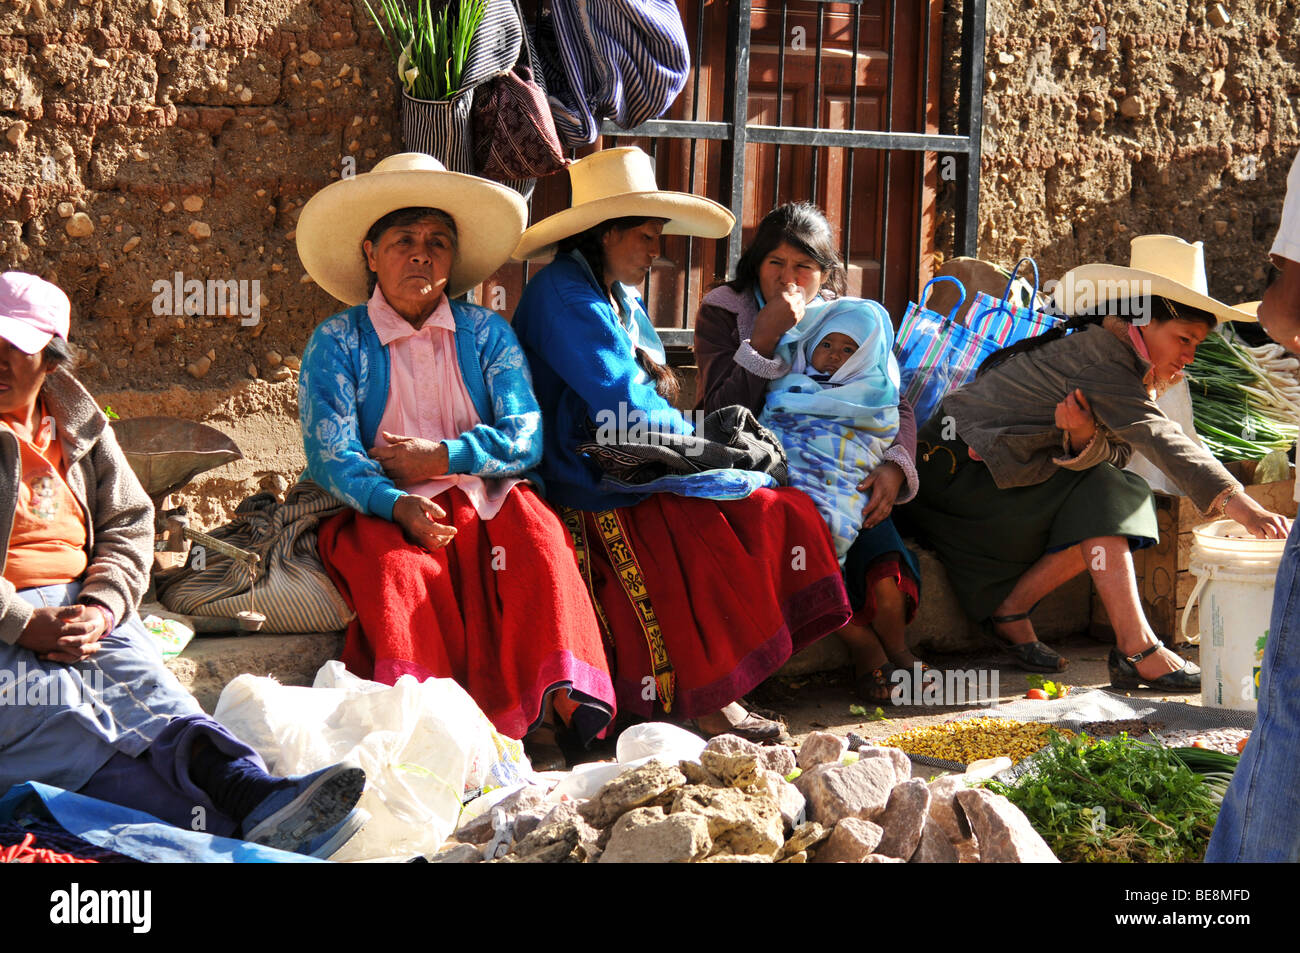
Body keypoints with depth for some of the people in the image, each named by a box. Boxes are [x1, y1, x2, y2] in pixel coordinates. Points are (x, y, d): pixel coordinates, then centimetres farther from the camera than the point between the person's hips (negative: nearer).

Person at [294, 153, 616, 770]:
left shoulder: (487, 333, 13)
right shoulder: (337, 342, 7)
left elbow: (524, 437, 2)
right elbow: (330, 457, -5)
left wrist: (438, 458, -10)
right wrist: (397, 505, -23)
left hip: (487, 495, 1)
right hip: (386, 510, -1)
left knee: (539, 540, -30)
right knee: (397, 570, -34)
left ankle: (547, 711, -37)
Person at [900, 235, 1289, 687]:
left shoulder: (1119, 361, 6)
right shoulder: (1098, 358, -22)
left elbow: (1113, 454, -5)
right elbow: (1160, 439, -33)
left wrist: (1084, 439, -29)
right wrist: (1240, 505, -40)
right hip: (956, 470, -9)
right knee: (1099, 499, -21)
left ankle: (1009, 609, -2)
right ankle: (1137, 650, -22)